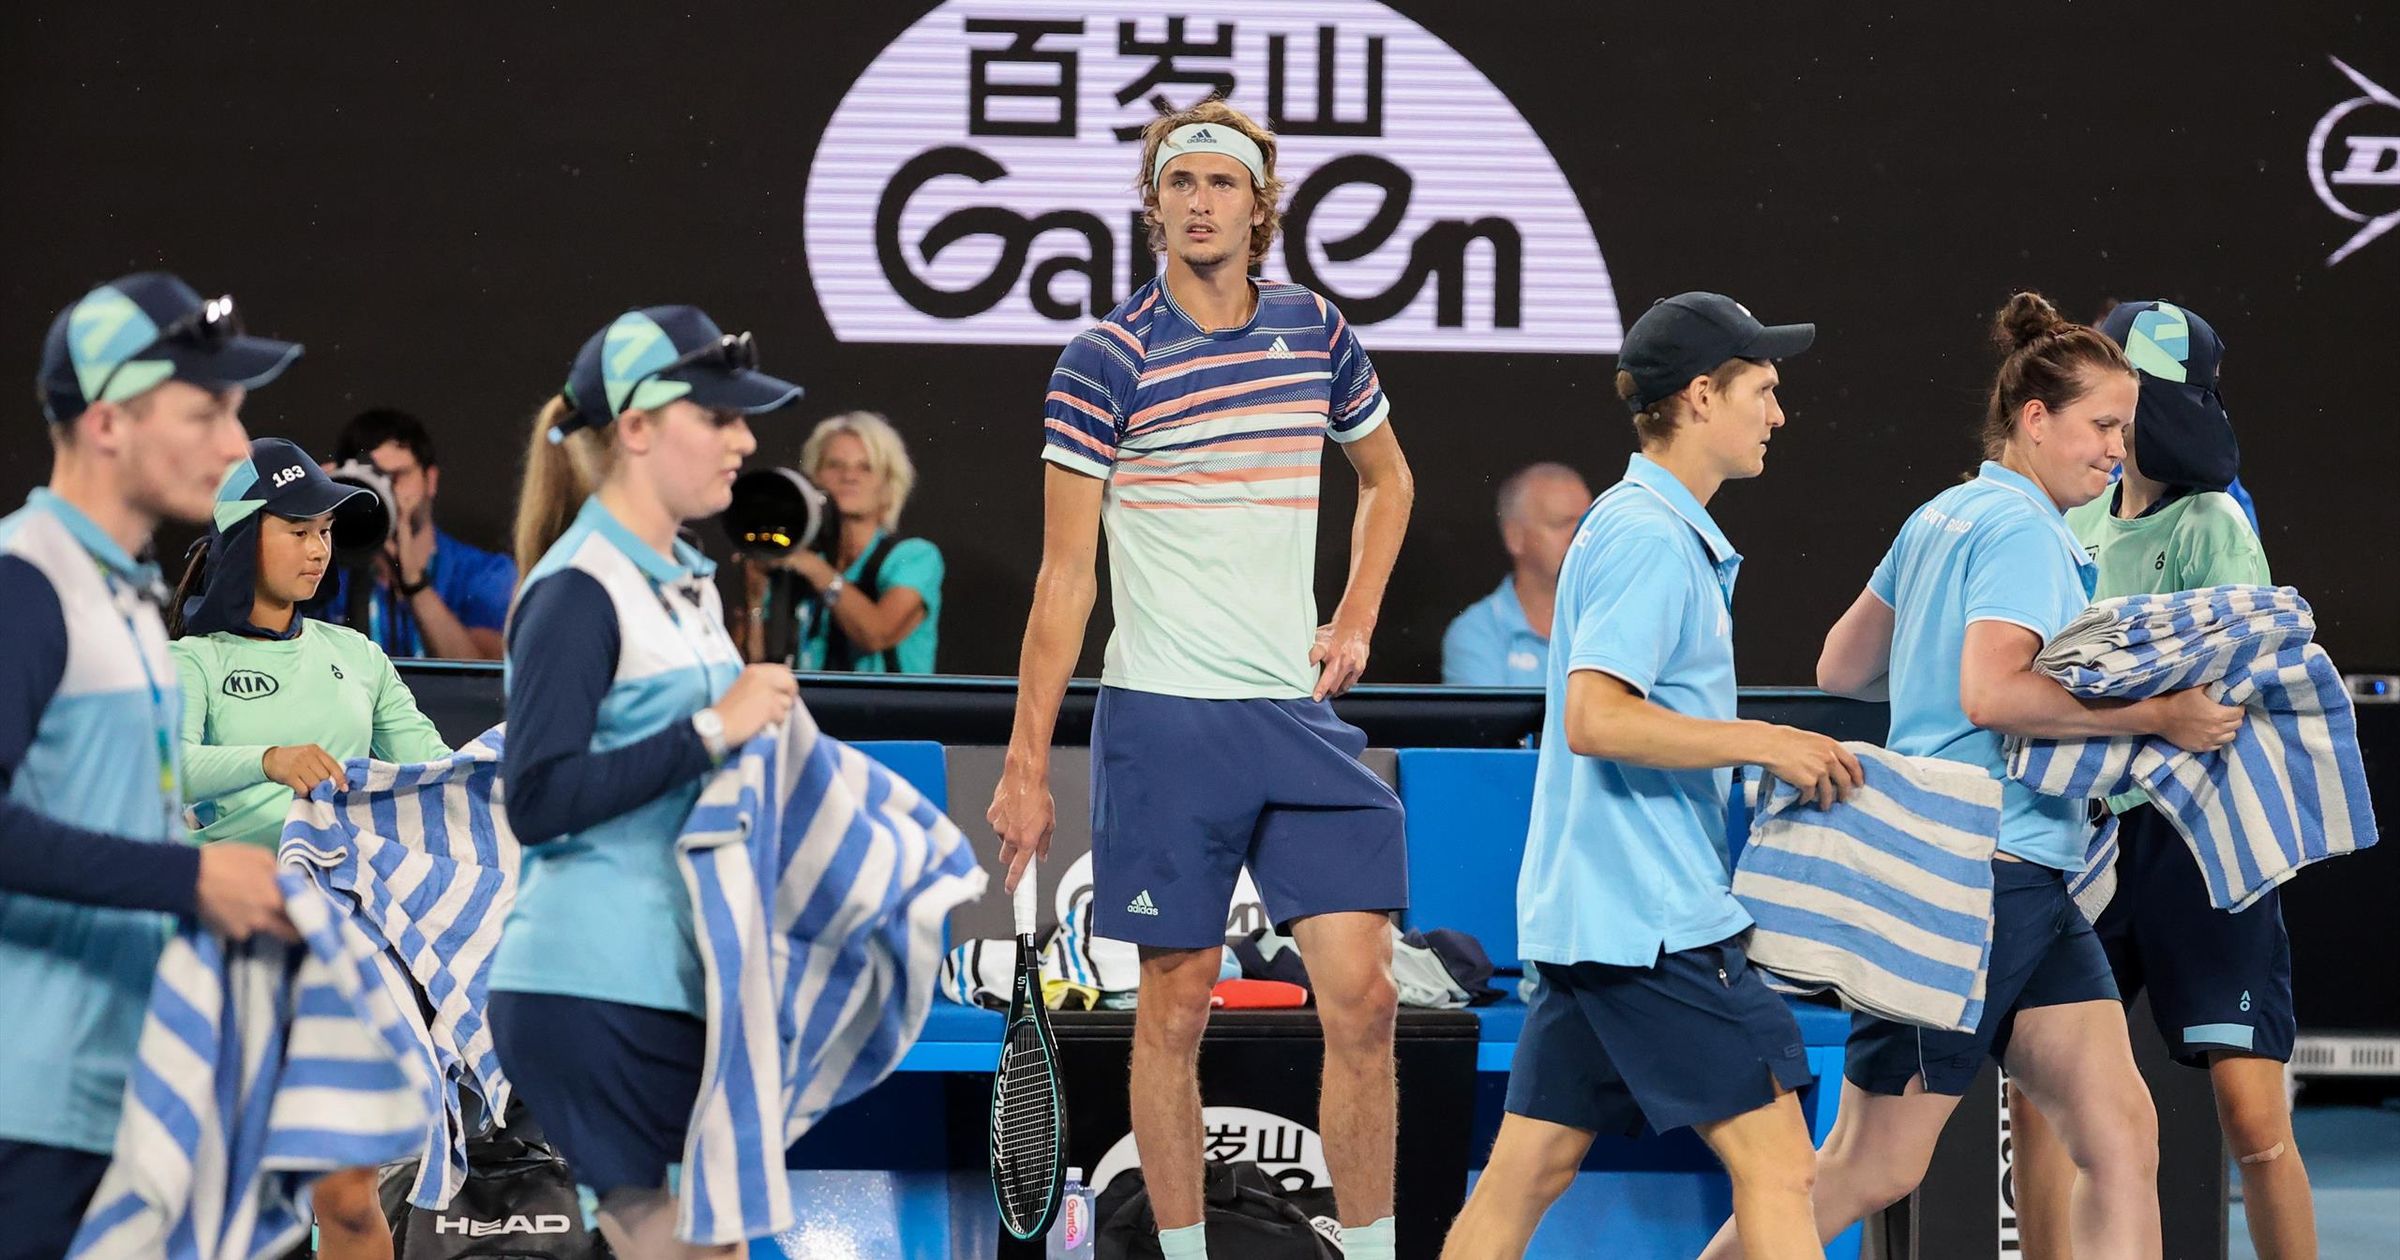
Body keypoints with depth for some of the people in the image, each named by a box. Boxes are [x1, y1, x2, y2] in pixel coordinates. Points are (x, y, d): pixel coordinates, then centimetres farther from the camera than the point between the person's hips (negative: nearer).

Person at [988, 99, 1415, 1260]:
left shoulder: (1316, 333, 7)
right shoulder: (1107, 358, -6)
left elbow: (1386, 478, 26)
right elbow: (1066, 573, -4)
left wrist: (1355, 621, 11)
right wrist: (1025, 763, -6)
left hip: (1299, 714, 4)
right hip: (1165, 723, -4)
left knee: (1361, 998, -4)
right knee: (1176, 1009, 1)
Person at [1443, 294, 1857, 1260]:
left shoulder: (1632, 524, 19)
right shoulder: (1652, 538, -13)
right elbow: (1595, 717, -23)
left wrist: (1780, 755, 20)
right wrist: (1764, 743, -18)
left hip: (1584, 915, 10)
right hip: (1655, 919, -10)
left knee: (1529, 1169, 9)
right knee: (1774, 1162, -9)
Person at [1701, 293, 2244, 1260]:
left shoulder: (1941, 518, 17)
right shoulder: (2023, 528, -11)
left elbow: (1841, 670, 23)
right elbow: (1993, 693, -24)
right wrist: (2156, 715, -20)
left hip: (2028, 887, 10)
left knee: (2122, 1135, -1)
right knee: (1872, 1171, -4)